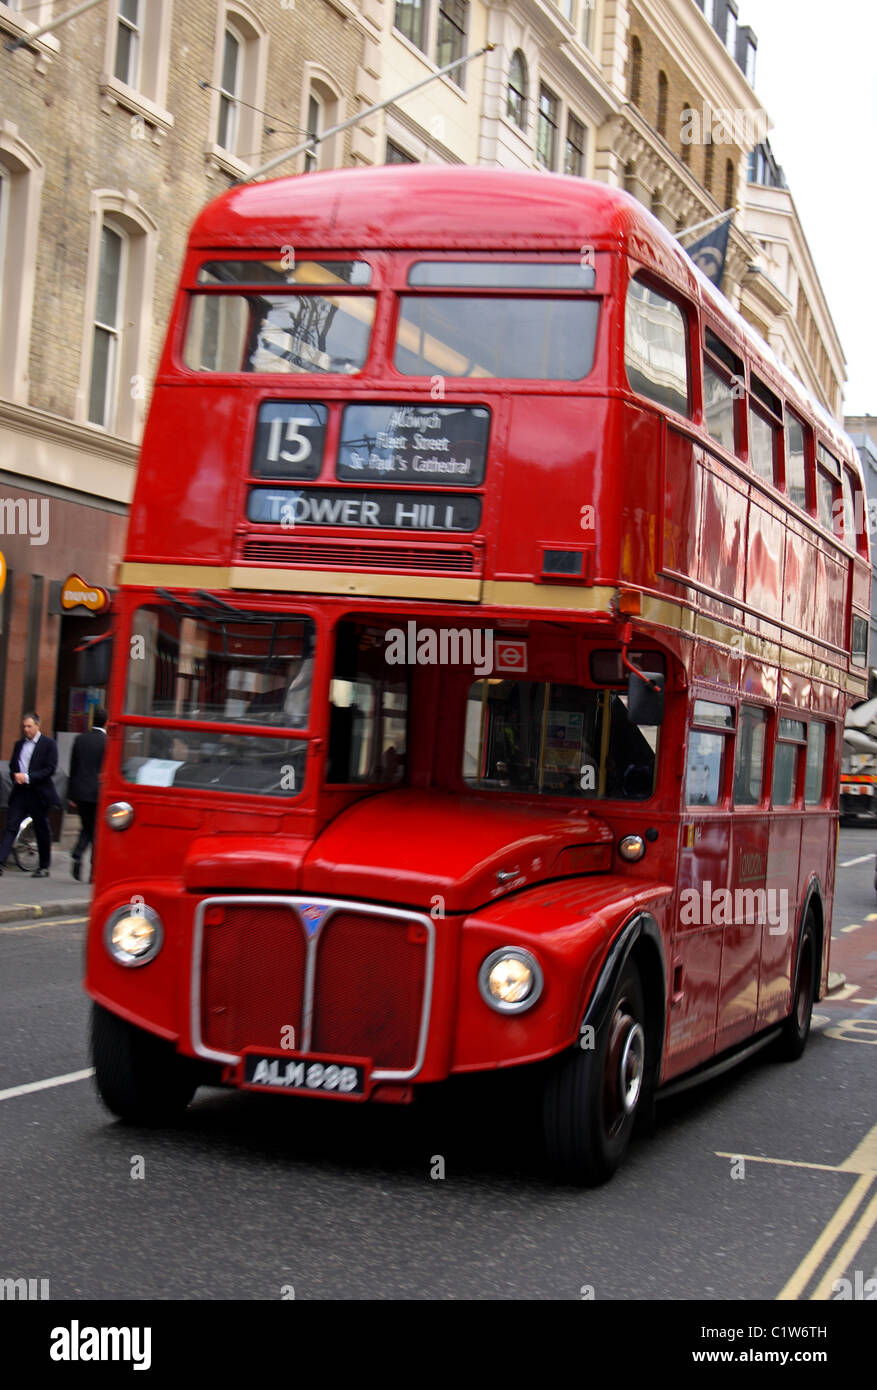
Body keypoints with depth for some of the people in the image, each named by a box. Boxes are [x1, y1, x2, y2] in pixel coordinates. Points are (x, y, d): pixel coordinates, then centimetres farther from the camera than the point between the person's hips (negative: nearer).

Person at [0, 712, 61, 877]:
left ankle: (44, 867, 18)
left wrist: (28, 777, -17)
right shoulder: (19, 744, 14)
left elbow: (50, 769, -11)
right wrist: (16, 776, -4)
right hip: (19, 793, 4)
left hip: (38, 794, -4)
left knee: (42, 831, 6)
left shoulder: (49, 744, -3)